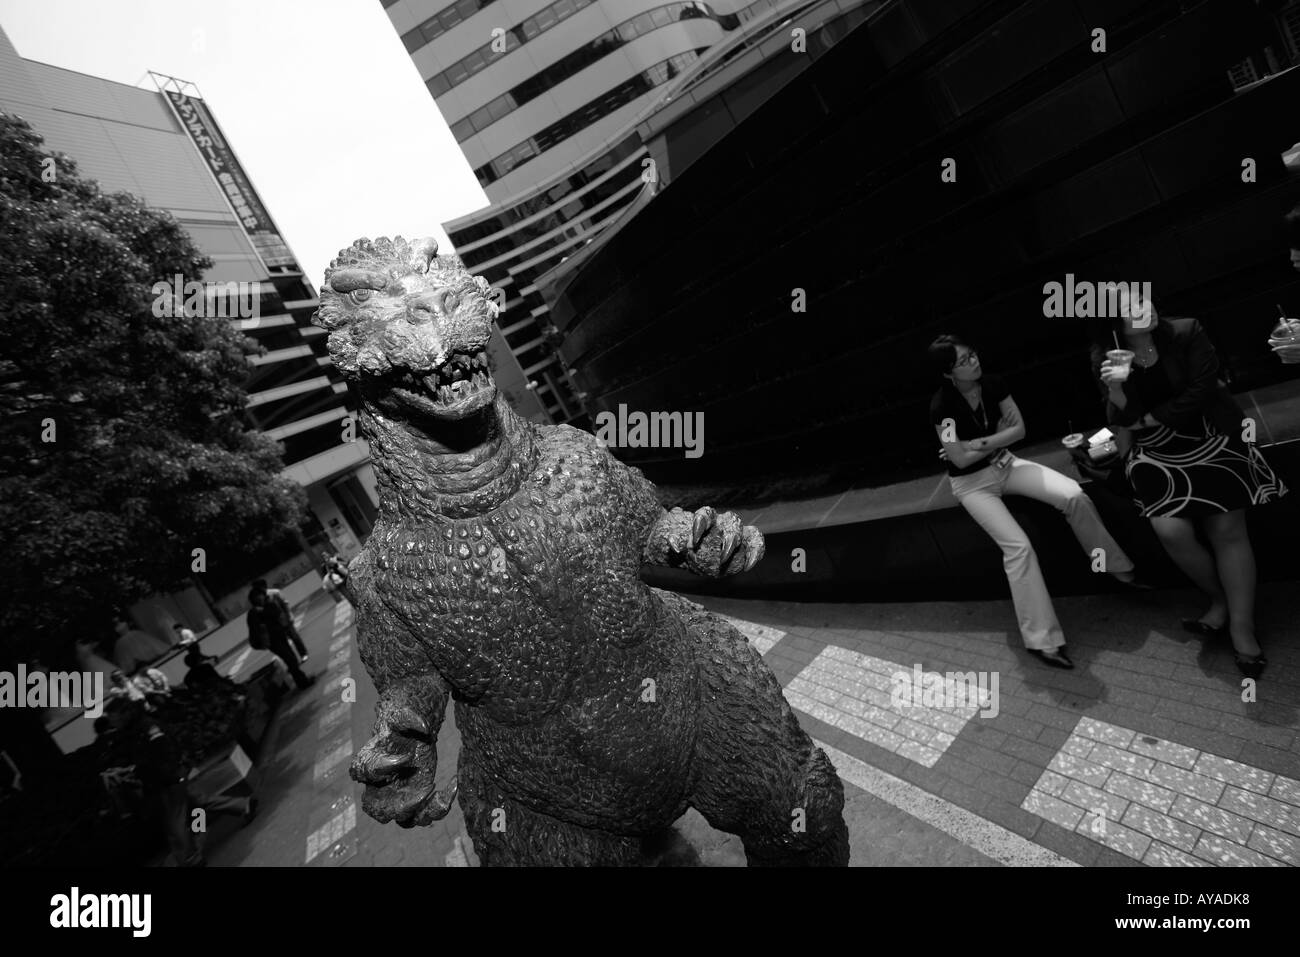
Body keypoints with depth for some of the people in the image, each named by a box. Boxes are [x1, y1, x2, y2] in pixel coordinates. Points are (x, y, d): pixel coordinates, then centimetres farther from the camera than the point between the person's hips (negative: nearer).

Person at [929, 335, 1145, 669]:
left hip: (1004, 464, 5)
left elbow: (1020, 429, -3)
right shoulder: (942, 405, -22)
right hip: (972, 482, -5)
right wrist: (998, 434, -12)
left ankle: (1117, 567, 8)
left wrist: (979, 443, -15)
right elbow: (960, 459, -23)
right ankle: (1042, 640, -11)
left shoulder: (992, 384, -6)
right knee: (1018, 546, -20)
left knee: (1075, 496, -17)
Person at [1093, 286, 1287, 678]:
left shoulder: (1186, 332, -8)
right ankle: (1221, 600, 9)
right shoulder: (1107, 358, -5)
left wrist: (1148, 418, -8)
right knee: (1171, 530, -16)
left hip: (1208, 437, -1)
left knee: (1227, 528, -11)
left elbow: (1202, 390, -12)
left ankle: (1241, 624, -1)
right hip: (1156, 451, 1)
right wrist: (1115, 389, -27)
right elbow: (1122, 421, -7)